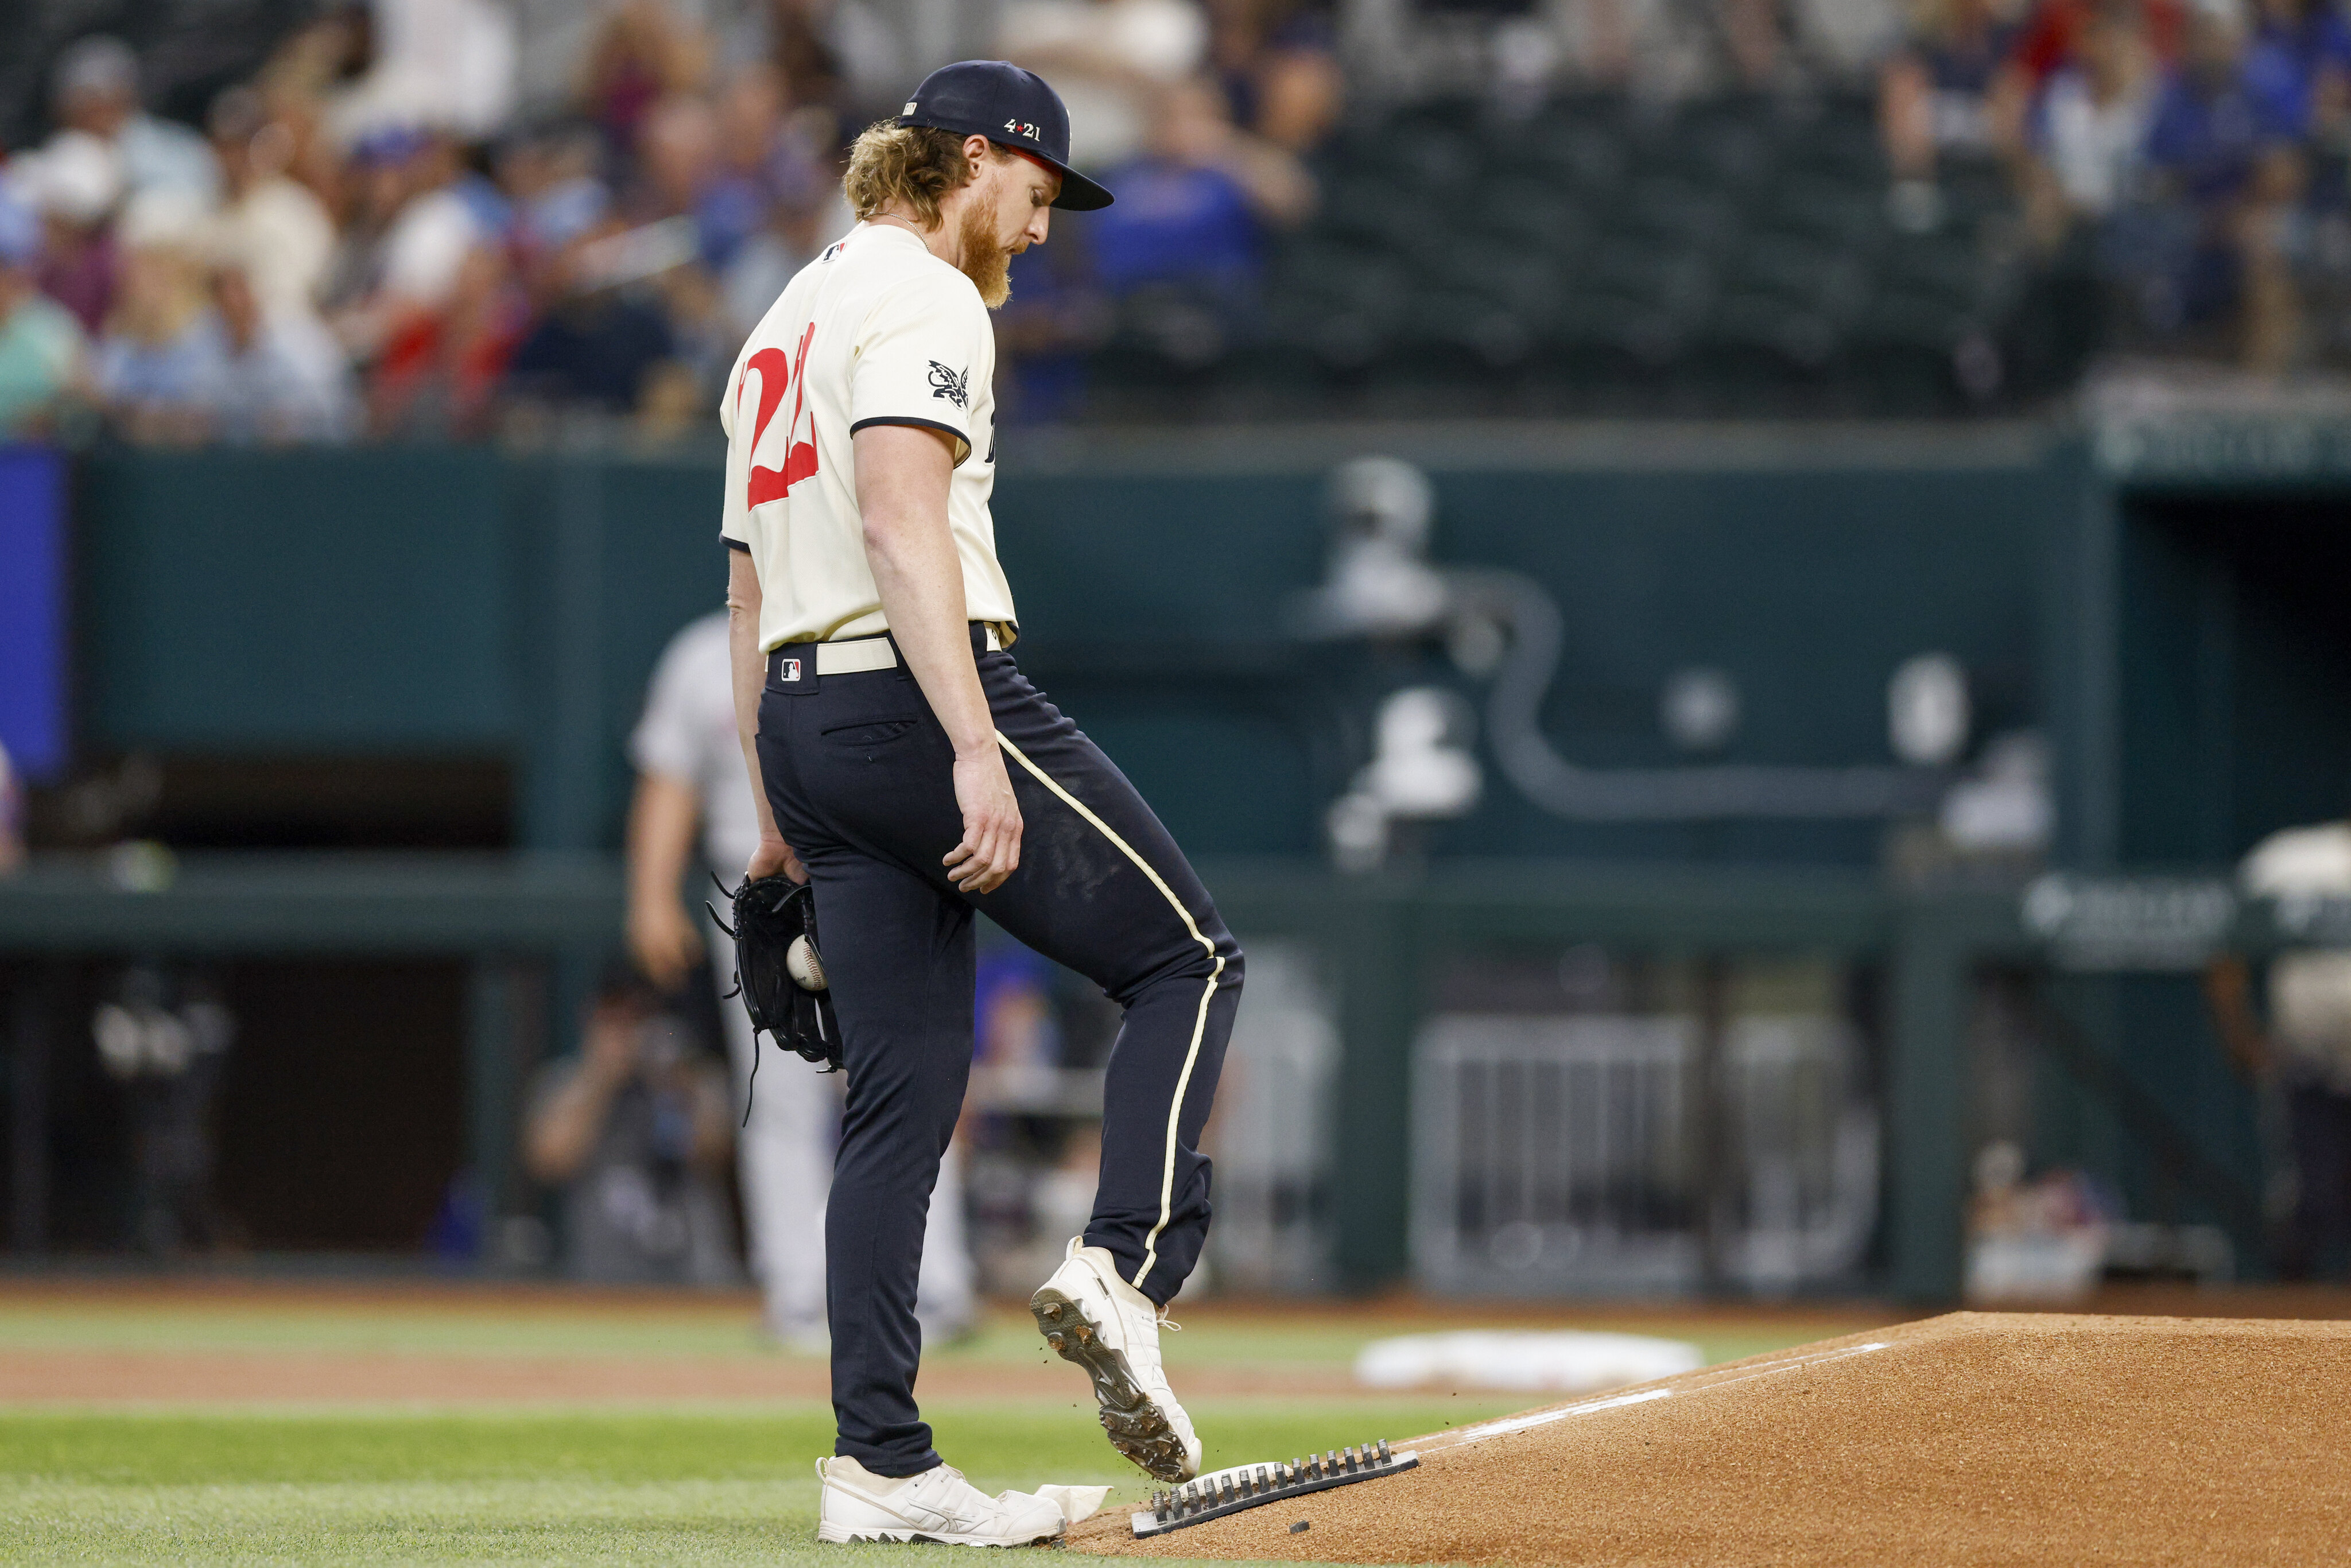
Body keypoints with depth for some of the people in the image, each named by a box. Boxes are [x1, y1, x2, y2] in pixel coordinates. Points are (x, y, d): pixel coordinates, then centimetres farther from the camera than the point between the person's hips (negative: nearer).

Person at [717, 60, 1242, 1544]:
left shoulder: (783, 324, 24)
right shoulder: (925, 297, -6)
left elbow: (751, 585, 25)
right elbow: (901, 520, -21)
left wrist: (779, 810, 25)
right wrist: (976, 748, -28)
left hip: (798, 714, 9)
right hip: (924, 693, -9)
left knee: (907, 1087, 6)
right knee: (1188, 959, 2)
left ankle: (879, 1464, 0)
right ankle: (1125, 1265, -17)